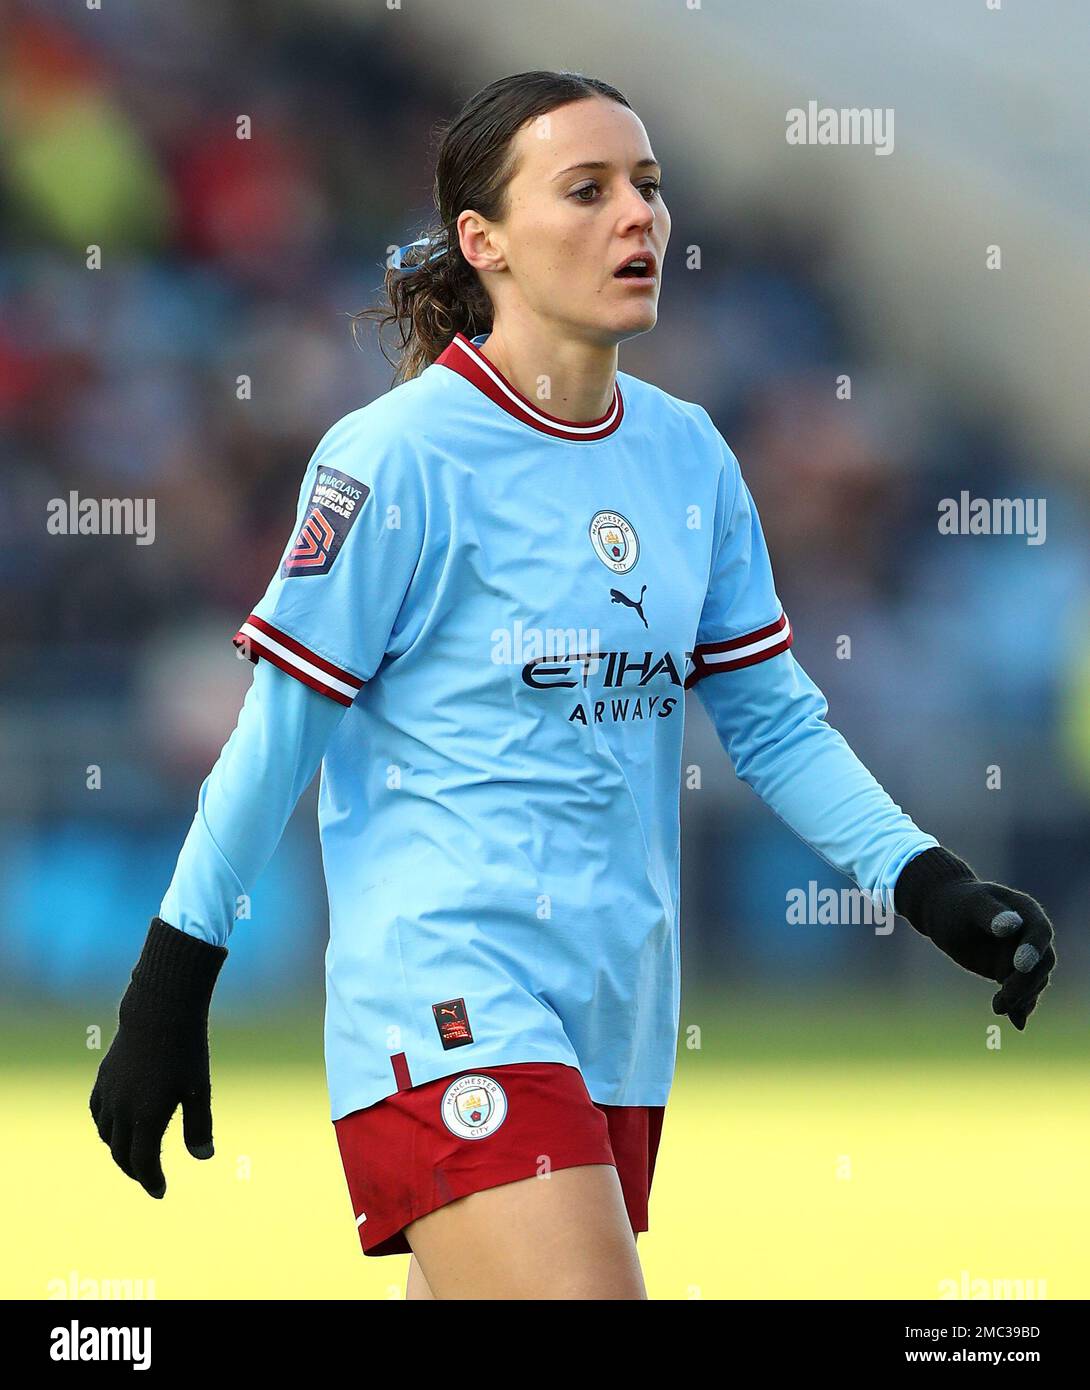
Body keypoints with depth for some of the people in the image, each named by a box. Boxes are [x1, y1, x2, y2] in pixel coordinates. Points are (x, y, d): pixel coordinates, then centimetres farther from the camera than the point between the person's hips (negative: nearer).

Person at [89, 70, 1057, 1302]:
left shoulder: (690, 456, 9)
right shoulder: (400, 455, -9)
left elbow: (772, 718, 15)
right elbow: (277, 732, -5)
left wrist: (928, 887, 2)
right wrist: (168, 999, -2)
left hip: (616, 1017, 7)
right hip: (450, 1010, -7)